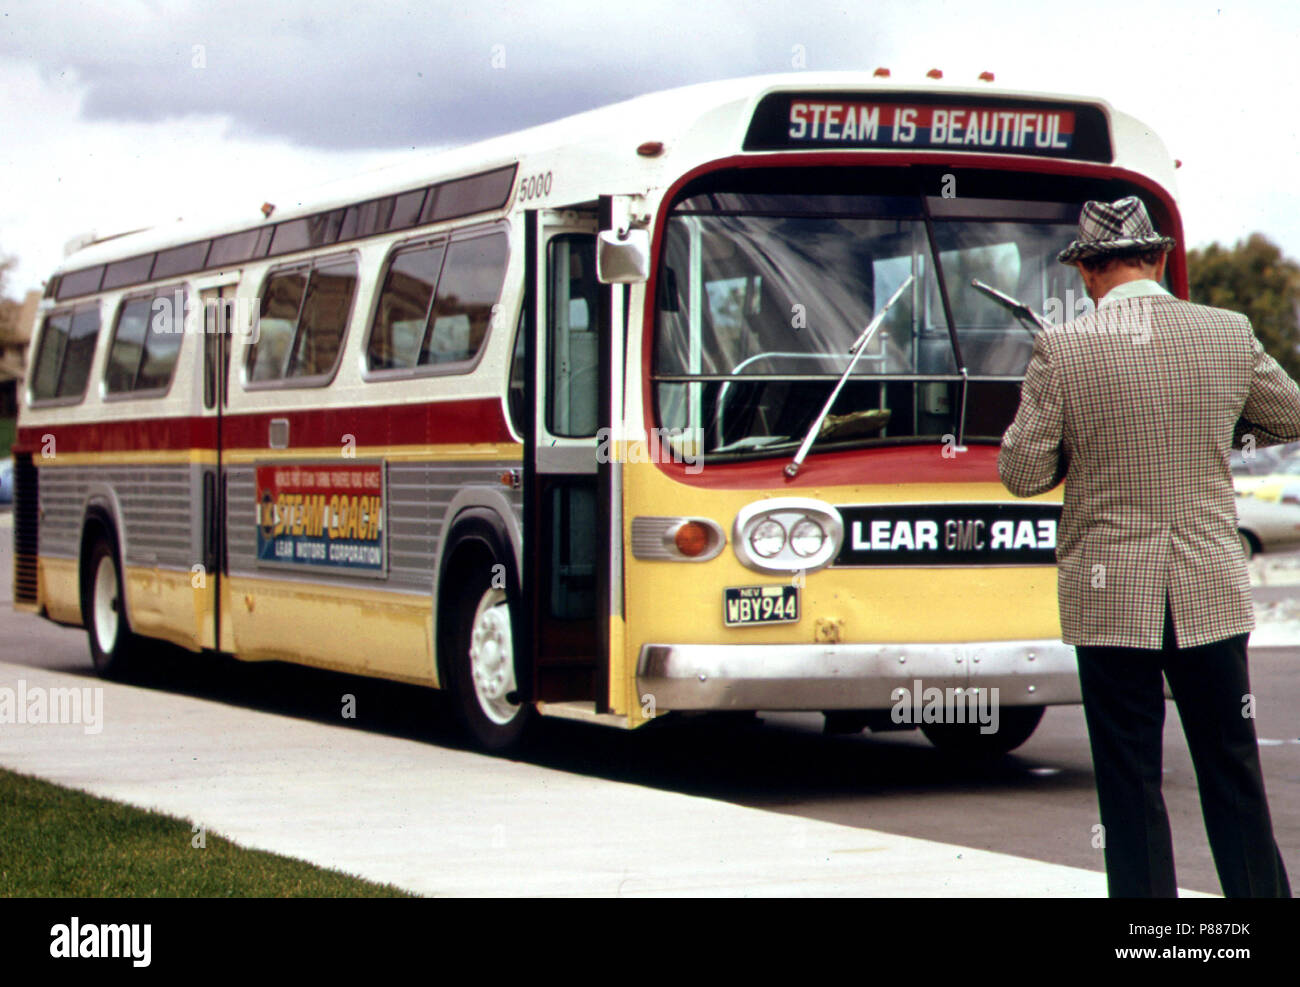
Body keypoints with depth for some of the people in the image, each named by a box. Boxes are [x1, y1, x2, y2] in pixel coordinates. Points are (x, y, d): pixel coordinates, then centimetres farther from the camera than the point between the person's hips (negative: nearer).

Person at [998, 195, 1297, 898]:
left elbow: (1022, 474, -6)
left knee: (1130, 787, 5)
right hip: (1211, 597, 2)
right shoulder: (1228, 334, -1)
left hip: (1110, 601, -2)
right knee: (1234, 775, 12)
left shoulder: (1061, 349, -9)